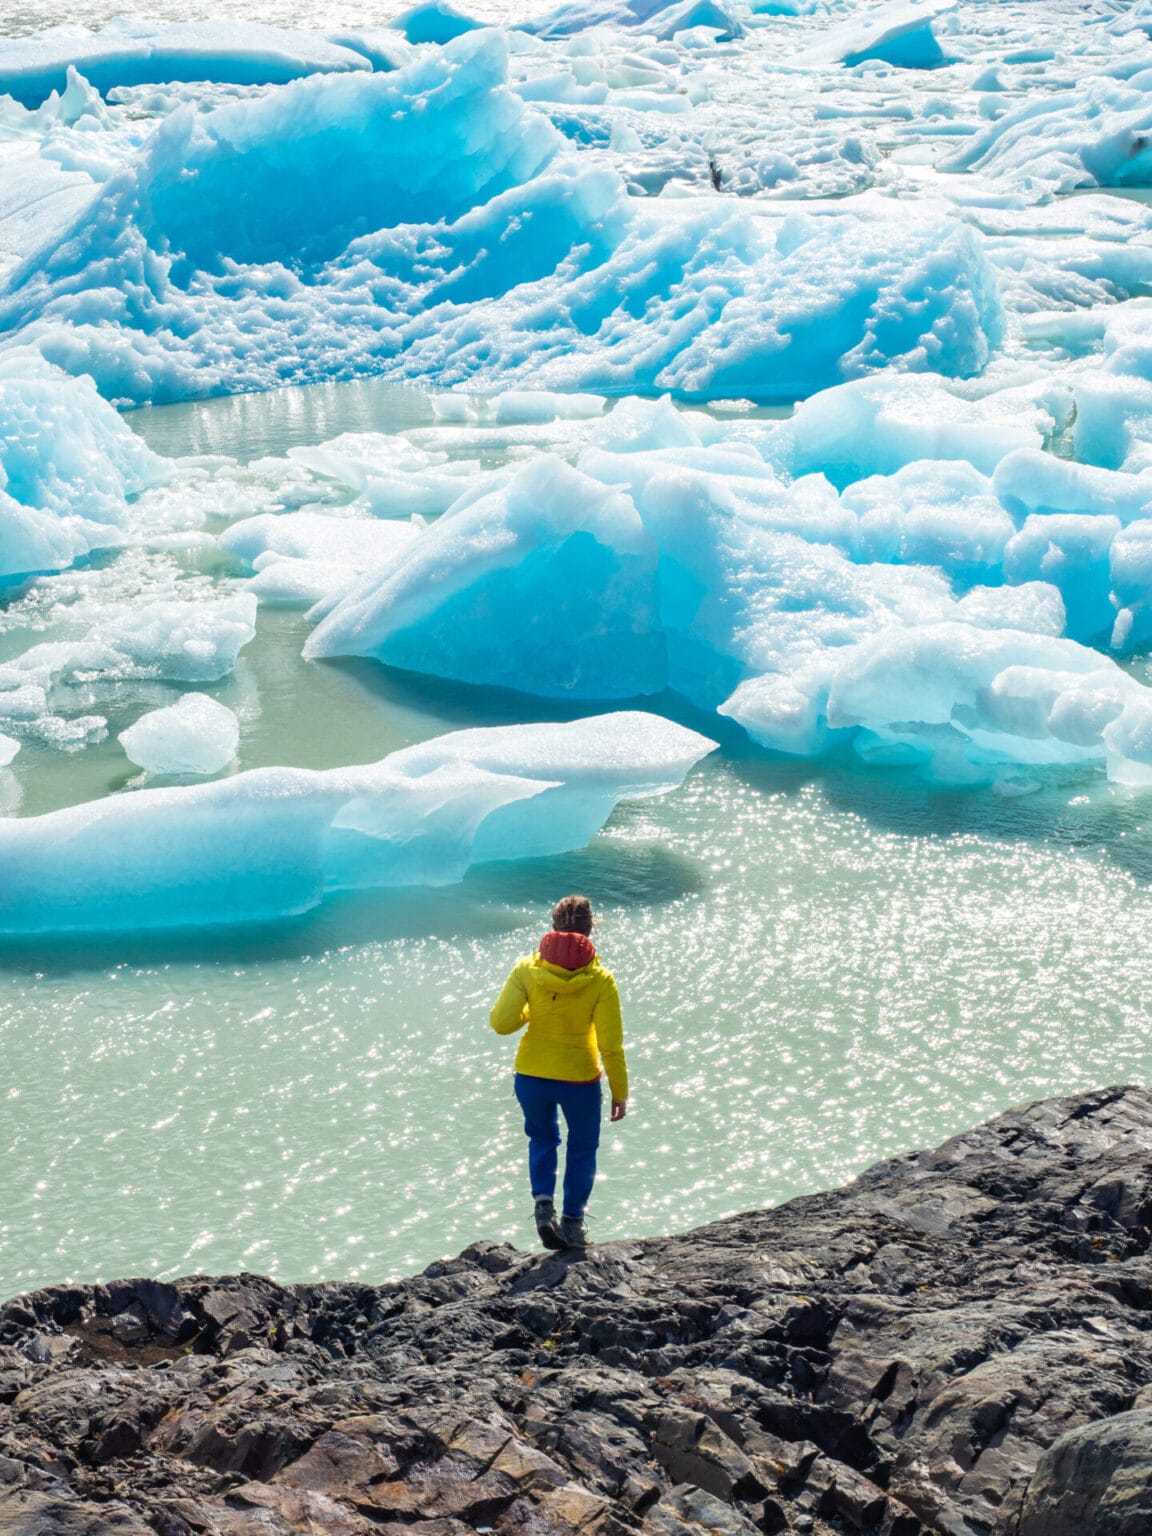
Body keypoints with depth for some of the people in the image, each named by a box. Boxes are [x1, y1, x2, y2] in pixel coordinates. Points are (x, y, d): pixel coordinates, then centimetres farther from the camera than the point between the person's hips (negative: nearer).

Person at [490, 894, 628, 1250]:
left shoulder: (527, 970, -10)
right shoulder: (600, 980, -13)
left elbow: (501, 1023, -11)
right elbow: (611, 1044, -11)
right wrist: (619, 1092, -1)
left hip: (531, 1075, 2)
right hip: (579, 1079, -2)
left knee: (542, 1140, 26)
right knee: (582, 1149, 21)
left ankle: (543, 1203, 8)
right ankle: (572, 1222, 24)